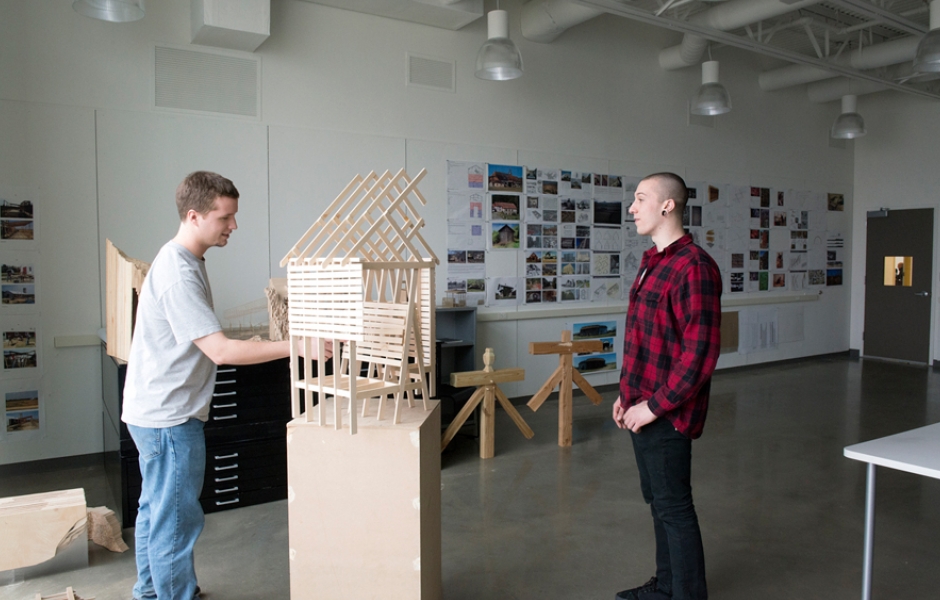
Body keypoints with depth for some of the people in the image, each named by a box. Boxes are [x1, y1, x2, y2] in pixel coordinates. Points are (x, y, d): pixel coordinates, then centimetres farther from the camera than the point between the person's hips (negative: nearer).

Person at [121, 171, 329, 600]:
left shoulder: (182, 261, 9)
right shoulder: (179, 274, -24)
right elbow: (220, 350, -29)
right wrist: (295, 347, -29)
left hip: (158, 412, 11)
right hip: (170, 418, -11)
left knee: (156, 509, 22)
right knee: (176, 519, 0)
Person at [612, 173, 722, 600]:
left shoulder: (693, 267, -19)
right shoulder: (653, 262, 12)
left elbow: (699, 355, -23)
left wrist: (653, 406, -19)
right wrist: (627, 393, 14)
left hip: (665, 415, -9)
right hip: (641, 408, 9)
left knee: (673, 507, 4)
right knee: (658, 501, 20)